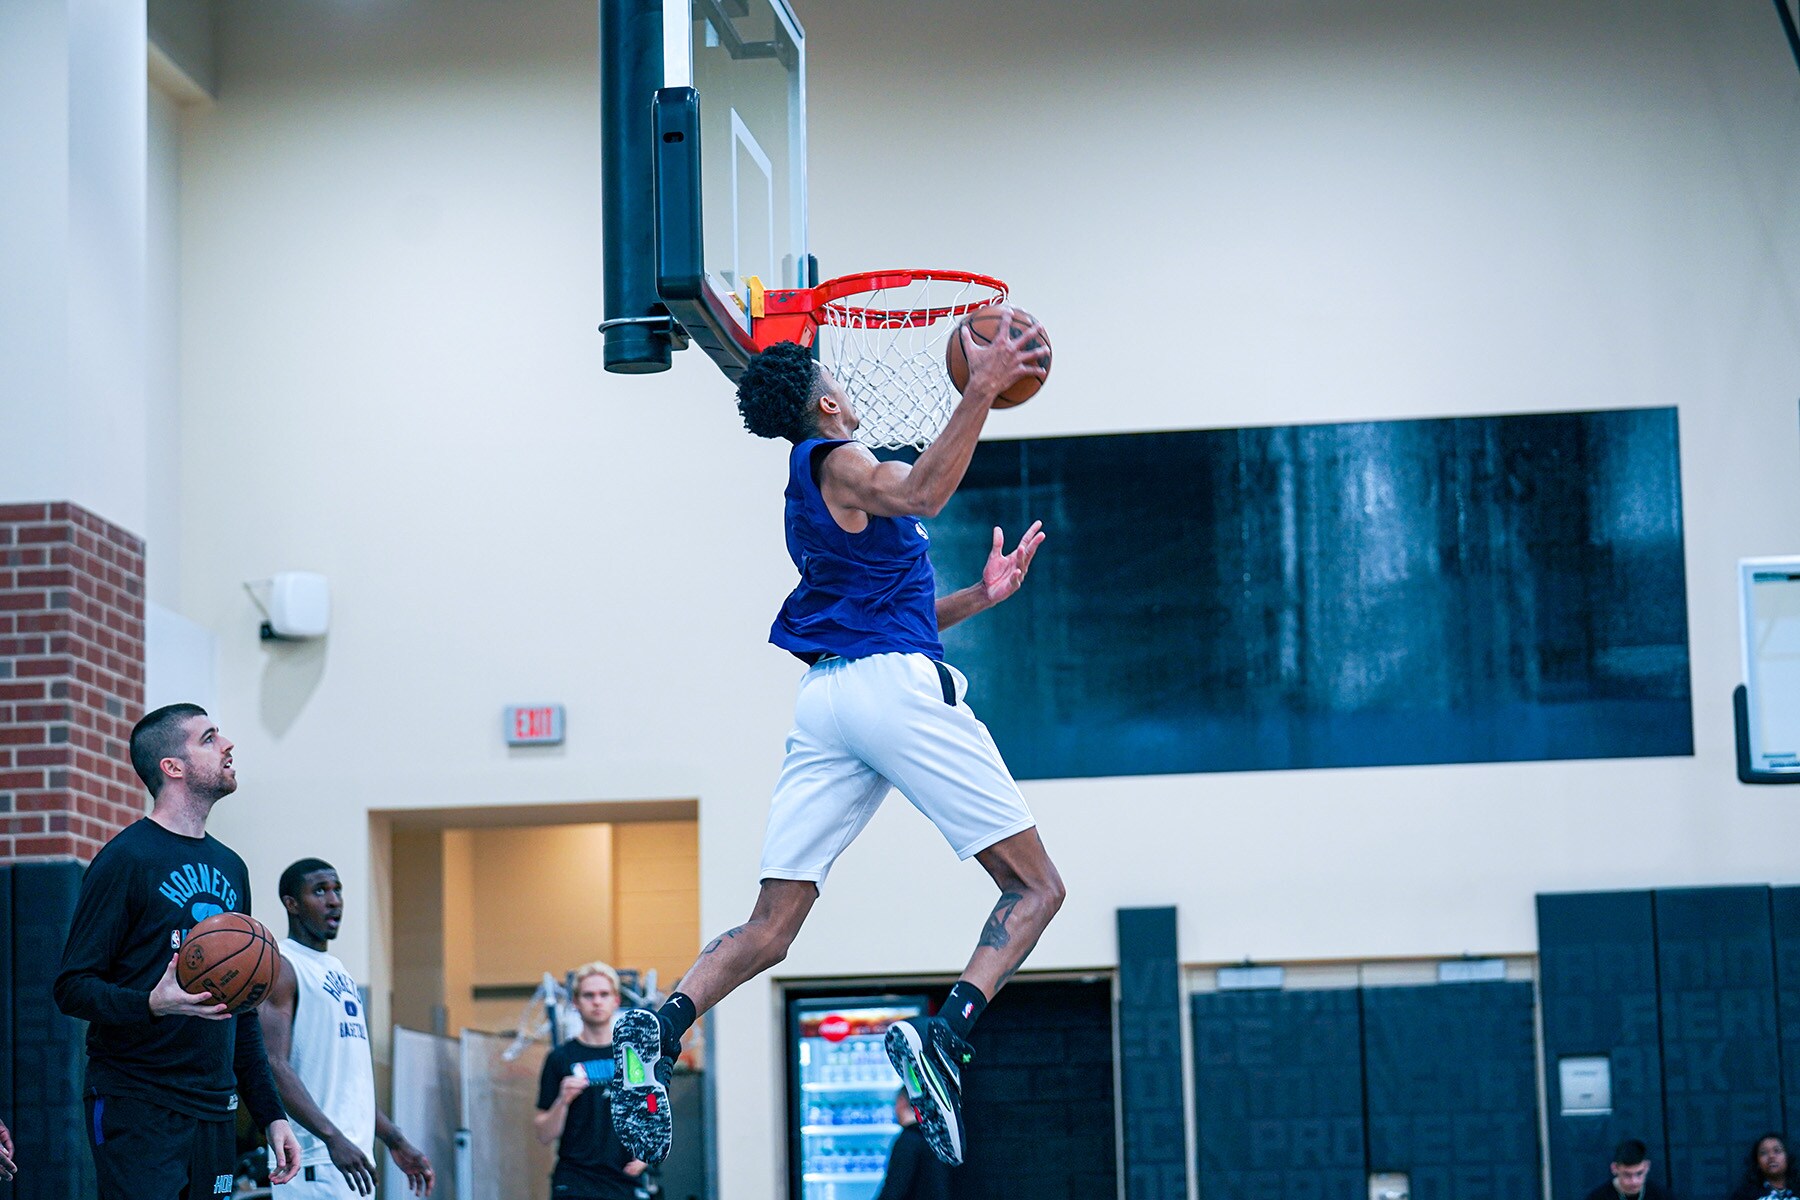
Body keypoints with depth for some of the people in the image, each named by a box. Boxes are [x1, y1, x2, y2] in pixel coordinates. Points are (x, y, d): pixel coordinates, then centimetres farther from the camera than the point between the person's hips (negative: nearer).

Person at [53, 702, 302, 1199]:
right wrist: (153, 1004, -27)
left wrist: (270, 1114, 18)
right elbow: (72, 988, -10)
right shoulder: (127, 858, -6)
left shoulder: (230, 867, 17)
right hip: (137, 1112, -7)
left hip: (215, 1114, 7)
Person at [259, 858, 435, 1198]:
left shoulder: (339, 972, 21)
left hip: (356, 1156, 9)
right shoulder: (281, 967, -7)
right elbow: (274, 1067, -19)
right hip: (315, 1163, -9)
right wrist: (333, 1137, -27)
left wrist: (396, 1142, 23)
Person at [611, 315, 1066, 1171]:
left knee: (768, 928, 3)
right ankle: (942, 1037, -23)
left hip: (822, 697, 8)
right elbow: (920, 495, -23)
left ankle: (659, 1030, -22)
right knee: (1034, 886, -2)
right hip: (897, 685, -8)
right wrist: (981, 393, -24)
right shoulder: (836, 462, 2)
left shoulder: (813, 492, 27)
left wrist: (978, 597, 27)